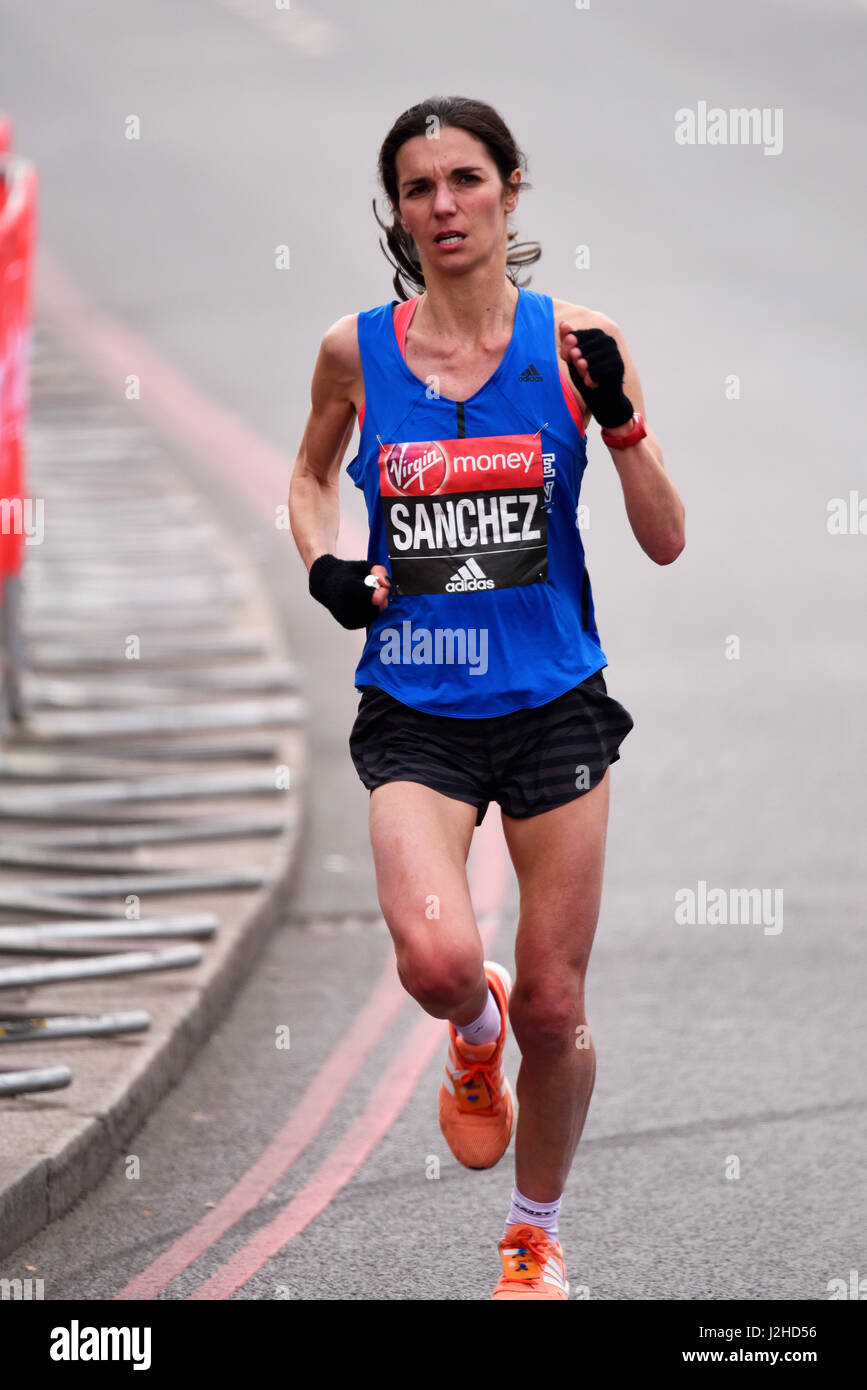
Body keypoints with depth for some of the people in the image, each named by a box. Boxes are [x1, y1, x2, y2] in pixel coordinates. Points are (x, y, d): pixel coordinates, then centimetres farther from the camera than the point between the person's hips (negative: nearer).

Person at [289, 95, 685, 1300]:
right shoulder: (357, 351, -1)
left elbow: (666, 543, -2)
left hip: (553, 702, 0)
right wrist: (323, 565, 0)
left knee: (554, 1011, 5)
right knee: (438, 962, -24)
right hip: (414, 713, 0)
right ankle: (475, 1034, 15)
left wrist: (621, 421, -17)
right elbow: (311, 476, 20)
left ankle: (536, 1235, 31)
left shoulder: (573, 342, -4)